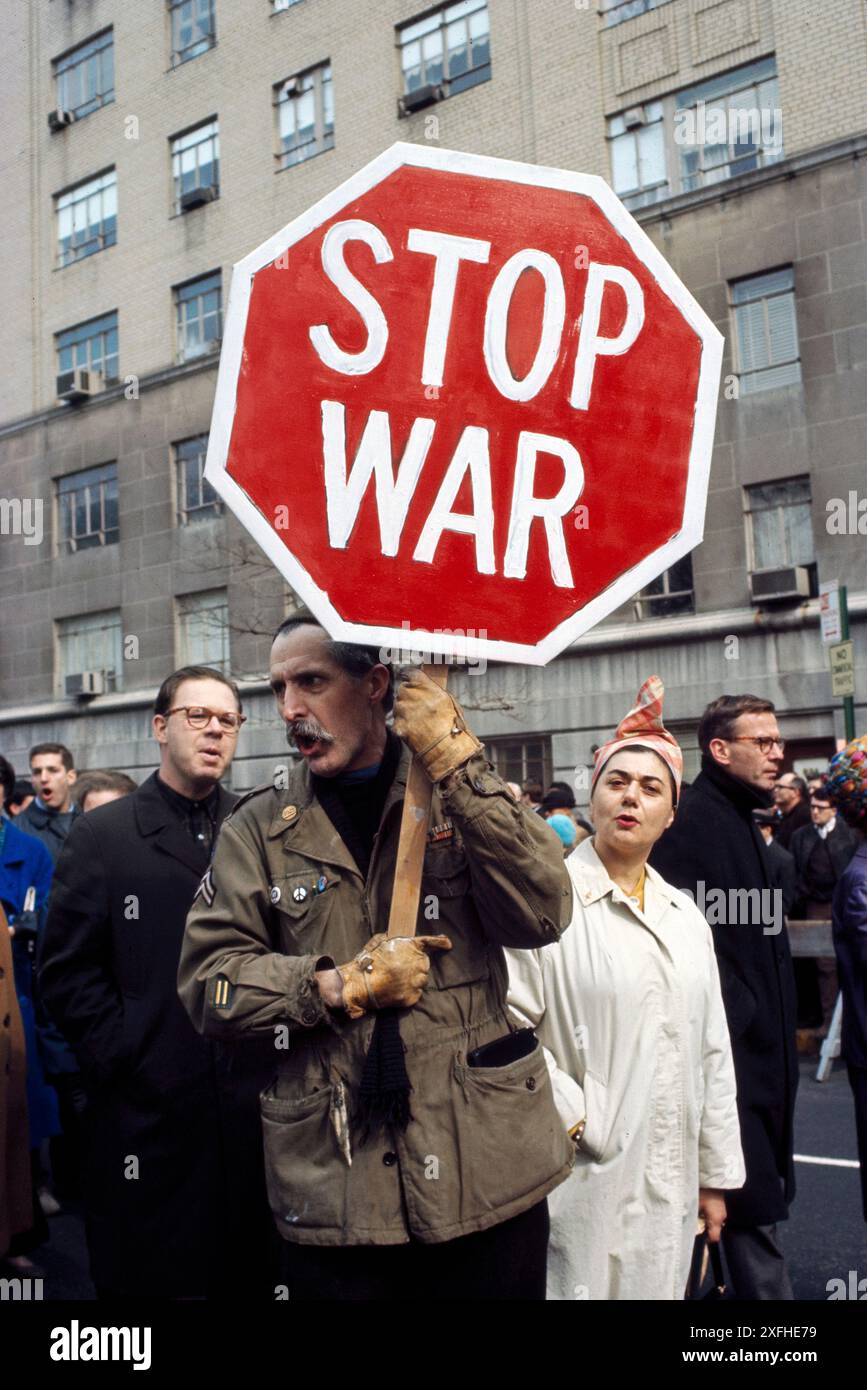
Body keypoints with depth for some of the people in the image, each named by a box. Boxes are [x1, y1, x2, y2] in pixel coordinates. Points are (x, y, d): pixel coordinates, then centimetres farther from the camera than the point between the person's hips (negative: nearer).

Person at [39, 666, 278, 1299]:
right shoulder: (102, 834, -1)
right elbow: (67, 969, -3)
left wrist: (275, 1033, -3)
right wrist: (121, 1053, -9)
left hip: (254, 1102, 2)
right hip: (148, 1109, -2)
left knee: (253, 1270, 15)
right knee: (150, 1273, 12)